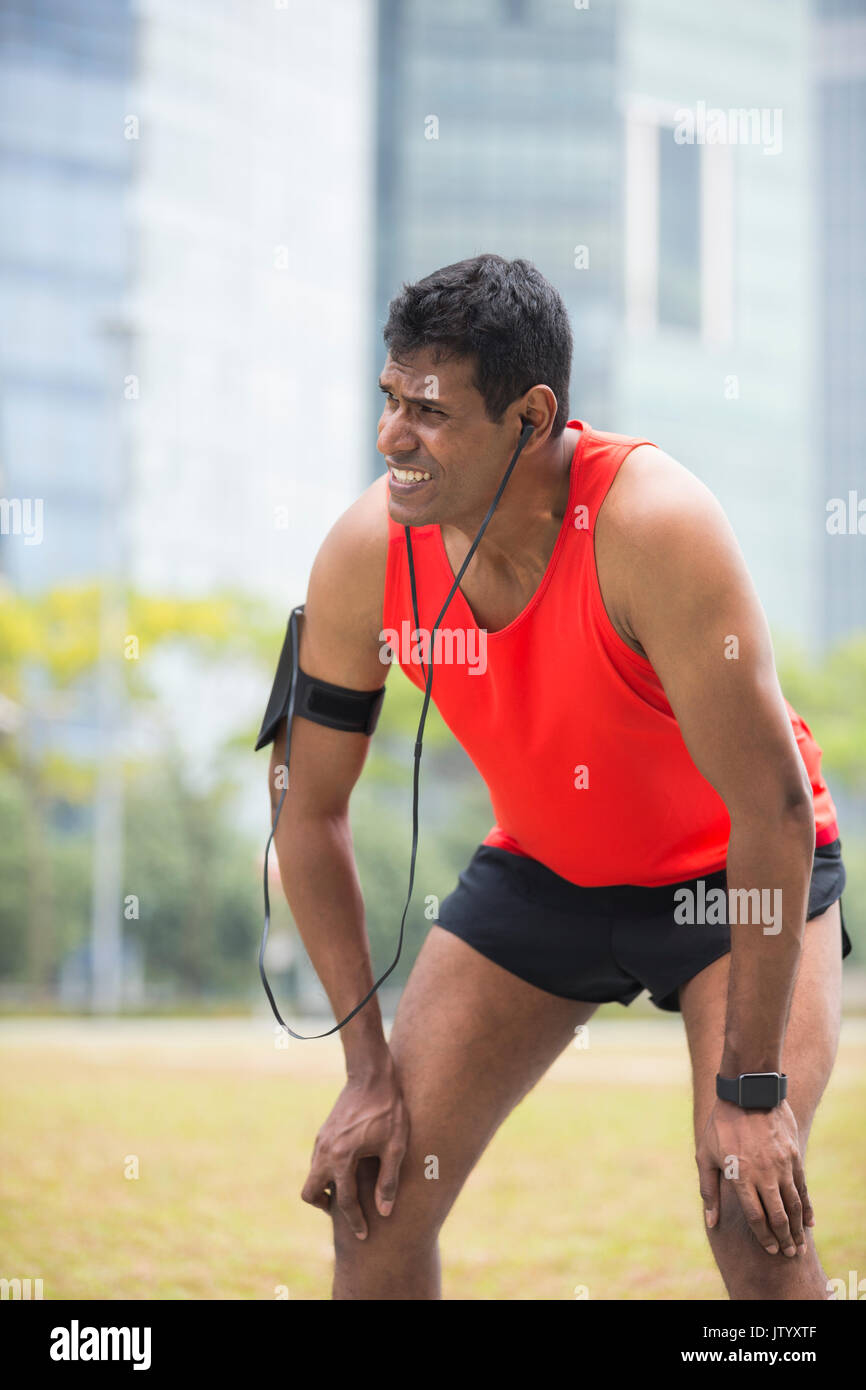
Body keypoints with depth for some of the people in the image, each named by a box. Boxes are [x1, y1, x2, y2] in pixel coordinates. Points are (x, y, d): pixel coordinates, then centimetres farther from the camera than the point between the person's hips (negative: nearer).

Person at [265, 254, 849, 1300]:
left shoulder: (652, 524, -33)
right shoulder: (365, 555, -19)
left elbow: (773, 802, -29)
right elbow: (307, 805, -5)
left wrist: (749, 1087, -28)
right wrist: (369, 1069, -8)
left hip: (732, 873, -4)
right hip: (540, 870, 4)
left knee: (755, 1216, -21)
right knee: (372, 1193, -2)